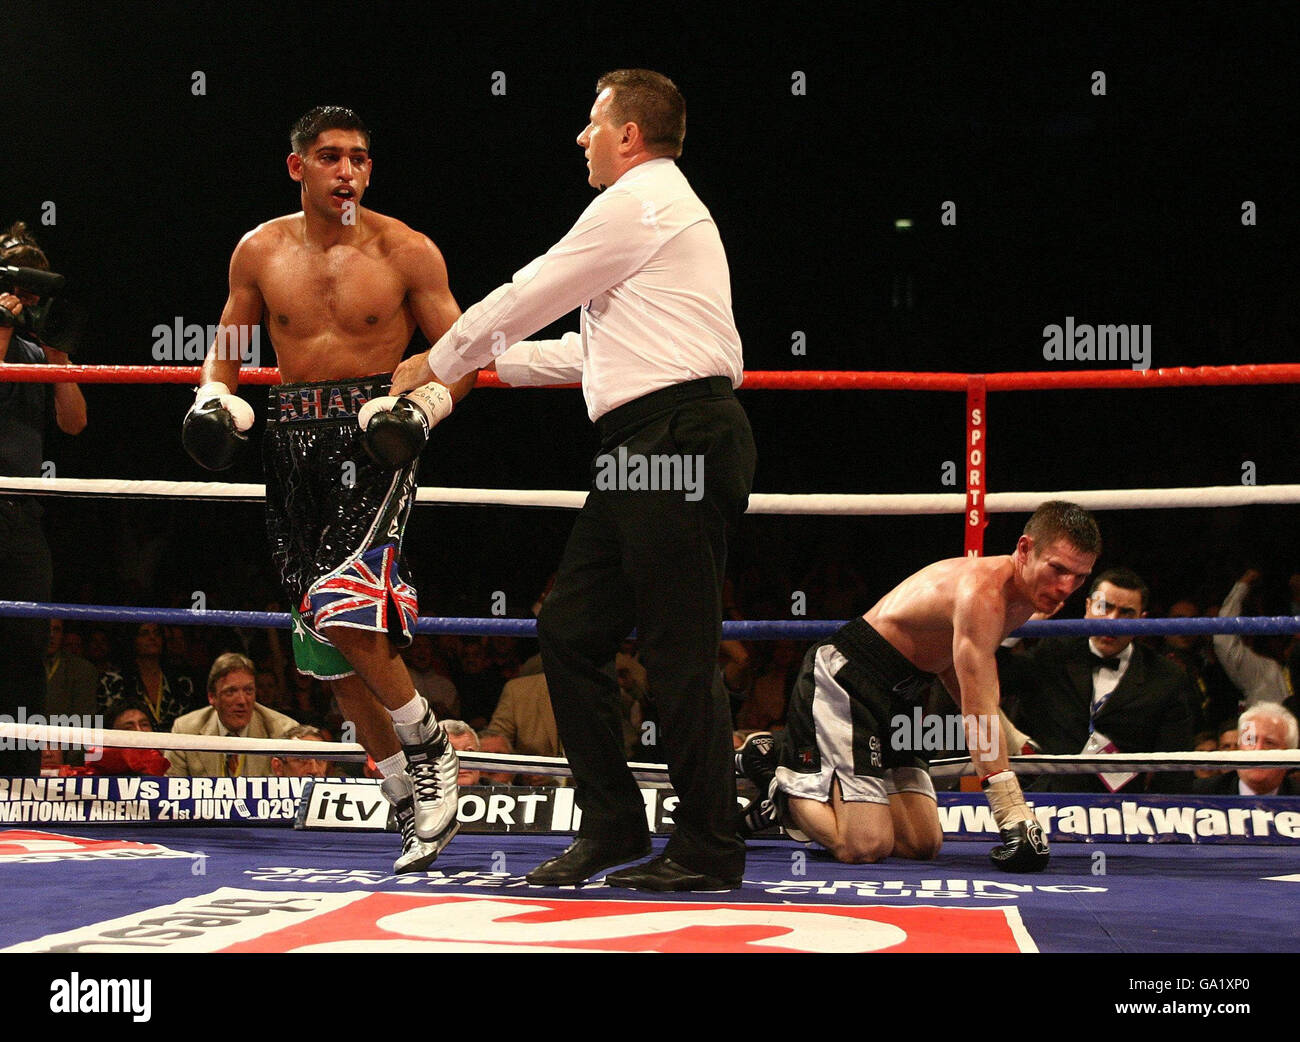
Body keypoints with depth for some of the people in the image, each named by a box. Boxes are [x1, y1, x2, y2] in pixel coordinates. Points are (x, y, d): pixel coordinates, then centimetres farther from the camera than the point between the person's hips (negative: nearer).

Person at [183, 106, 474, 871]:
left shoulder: (406, 252, -2)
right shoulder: (260, 252, 7)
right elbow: (226, 346, 19)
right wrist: (215, 398, -1)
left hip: (375, 441, -5)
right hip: (294, 446, 5)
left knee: (341, 607, -24)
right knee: (332, 649, 6)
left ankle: (428, 744, -1)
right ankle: (416, 803, 17)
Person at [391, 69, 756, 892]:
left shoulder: (642, 202, -6)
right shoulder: (661, 207, 26)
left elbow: (529, 297, 0)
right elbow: (597, 349, 32)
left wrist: (438, 365, 12)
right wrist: (496, 360, 37)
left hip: (679, 439, -10)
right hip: (645, 452, 10)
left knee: (679, 652, -8)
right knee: (570, 629, 8)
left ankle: (709, 849, -3)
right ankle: (613, 825, 13)